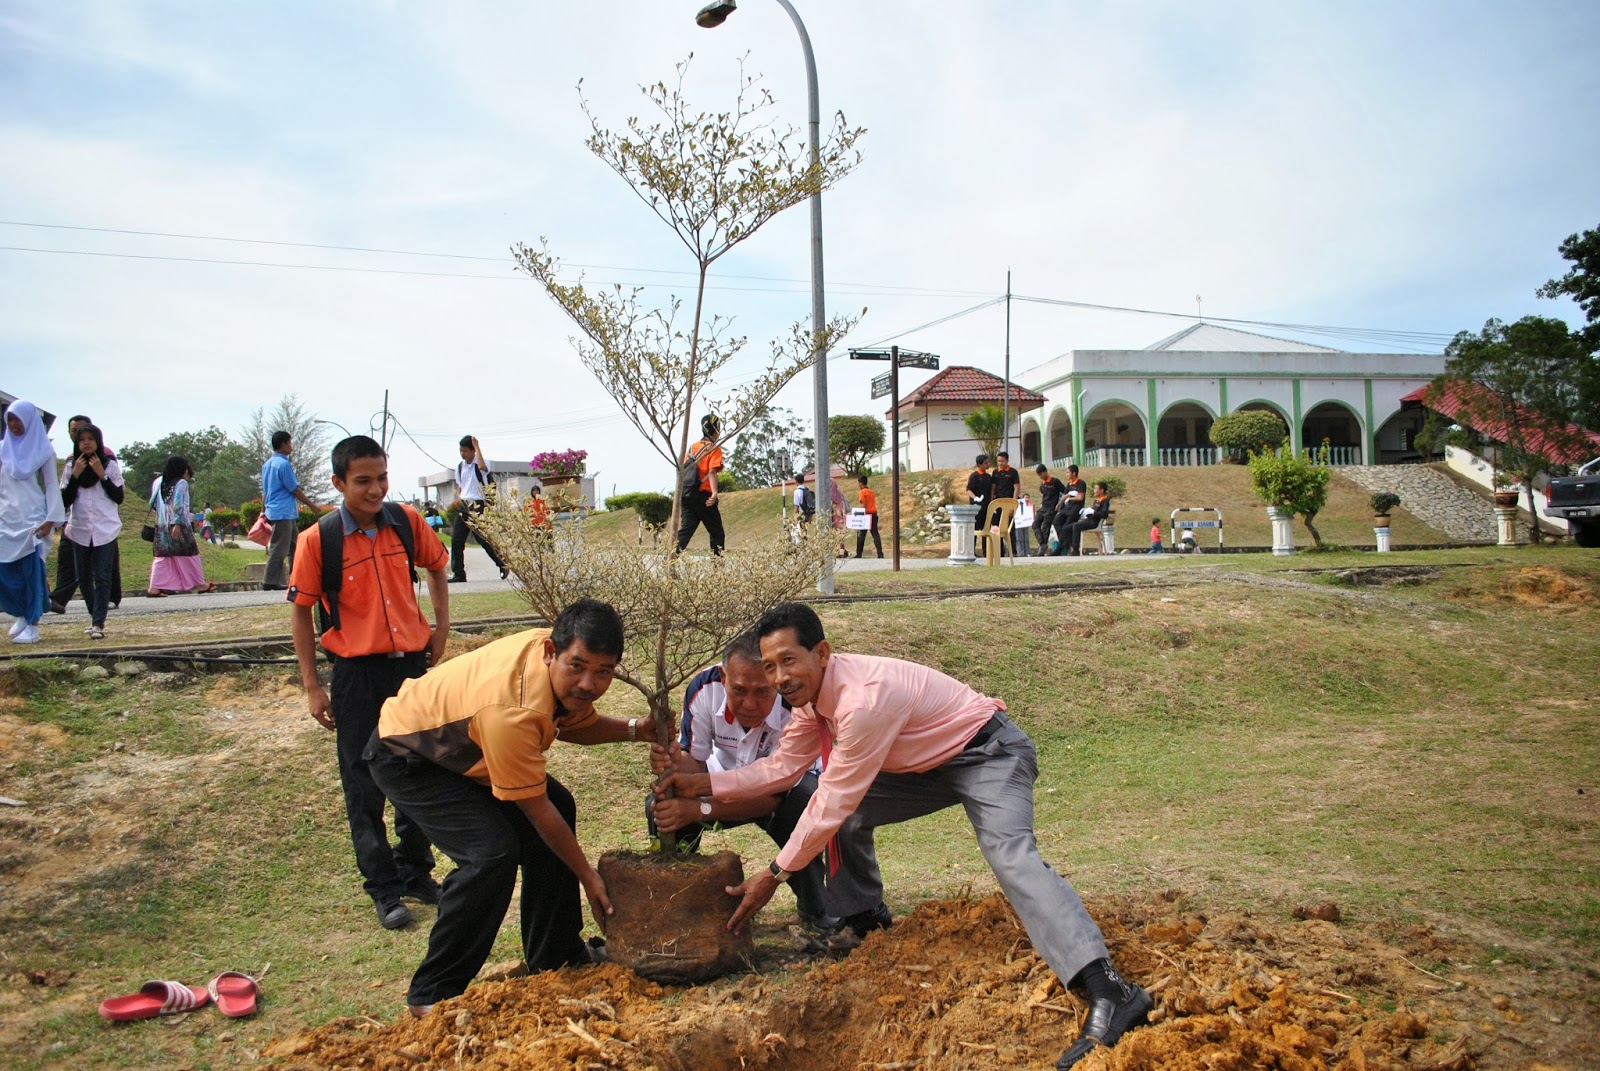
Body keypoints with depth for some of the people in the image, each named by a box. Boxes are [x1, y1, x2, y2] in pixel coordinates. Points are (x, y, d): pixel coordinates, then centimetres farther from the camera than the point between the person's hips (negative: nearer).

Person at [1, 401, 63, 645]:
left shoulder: (44, 450, 3)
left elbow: (51, 486, 1)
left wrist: (51, 519, -8)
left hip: (33, 519, -3)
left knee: (32, 570, -6)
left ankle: (32, 624, 0)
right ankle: (21, 615, 18)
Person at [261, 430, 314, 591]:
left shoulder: (267, 464, 14)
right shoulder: (283, 464, -14)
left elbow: (265, 491, 18)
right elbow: (295, 490, -11)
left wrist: (263, 512, 23)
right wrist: (311, 505, -1)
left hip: (273, 511, 10)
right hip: (284, 512, -10)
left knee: (294, 545, 13)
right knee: (279, 548, -6)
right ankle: (270, 582, -5)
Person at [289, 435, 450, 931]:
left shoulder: (406, 522, -3)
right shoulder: (317, 539, -12)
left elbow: (436, 566, 17)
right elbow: (301, 611, -4)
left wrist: (442, 626, 10)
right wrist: (312, 687, -6)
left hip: (413, 663, 4)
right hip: (357, 672, -3)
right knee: (365, 787, 4)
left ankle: (416, 872, 31)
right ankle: (384, 889, 18)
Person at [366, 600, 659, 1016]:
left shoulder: (564, 665, -17)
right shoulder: (511, 711, -40)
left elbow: (578, 724, 3)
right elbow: (535, 810, -28)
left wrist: (633, 730, -16)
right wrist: (588, 876, -17)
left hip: (458, 744, 10)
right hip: (405, 757, -9)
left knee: (560, 807, 6)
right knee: (492, 851, -25)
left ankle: (554, 958, 18)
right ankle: (432, 994, -9)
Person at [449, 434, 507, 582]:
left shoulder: (483, 463, -7)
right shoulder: (459, 466, 13)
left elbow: (482, 467, -32)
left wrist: (477, 446, -23)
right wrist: (459, 500, 6)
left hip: (479, 505, -6)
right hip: (463, 506, 6)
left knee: (484, 540, -2)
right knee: (456, 540, -1)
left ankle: (503, 566, 16)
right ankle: (458, 574, 2)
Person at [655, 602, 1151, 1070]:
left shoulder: (864, 699, -33)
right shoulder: (813, 691, -5)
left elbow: (831, 804, -28)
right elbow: (782, 765, 4)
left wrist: (774, 874, -19)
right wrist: (705, 783, -7)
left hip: (989, 754, -10)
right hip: (930, 765, 10)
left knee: (1011, 857, -31)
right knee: (847, 815, 6)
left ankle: (1108, 992, -42)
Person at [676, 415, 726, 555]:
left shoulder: (692, 447, 16)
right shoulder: (714, 448, -4)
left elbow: (683, 470, 15)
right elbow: (712, 472, -17)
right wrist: (714, 493, -28)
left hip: (687, 496, 6)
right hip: (704, 496, -6)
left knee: (685, 530, 1)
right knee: (717, 533, 7)